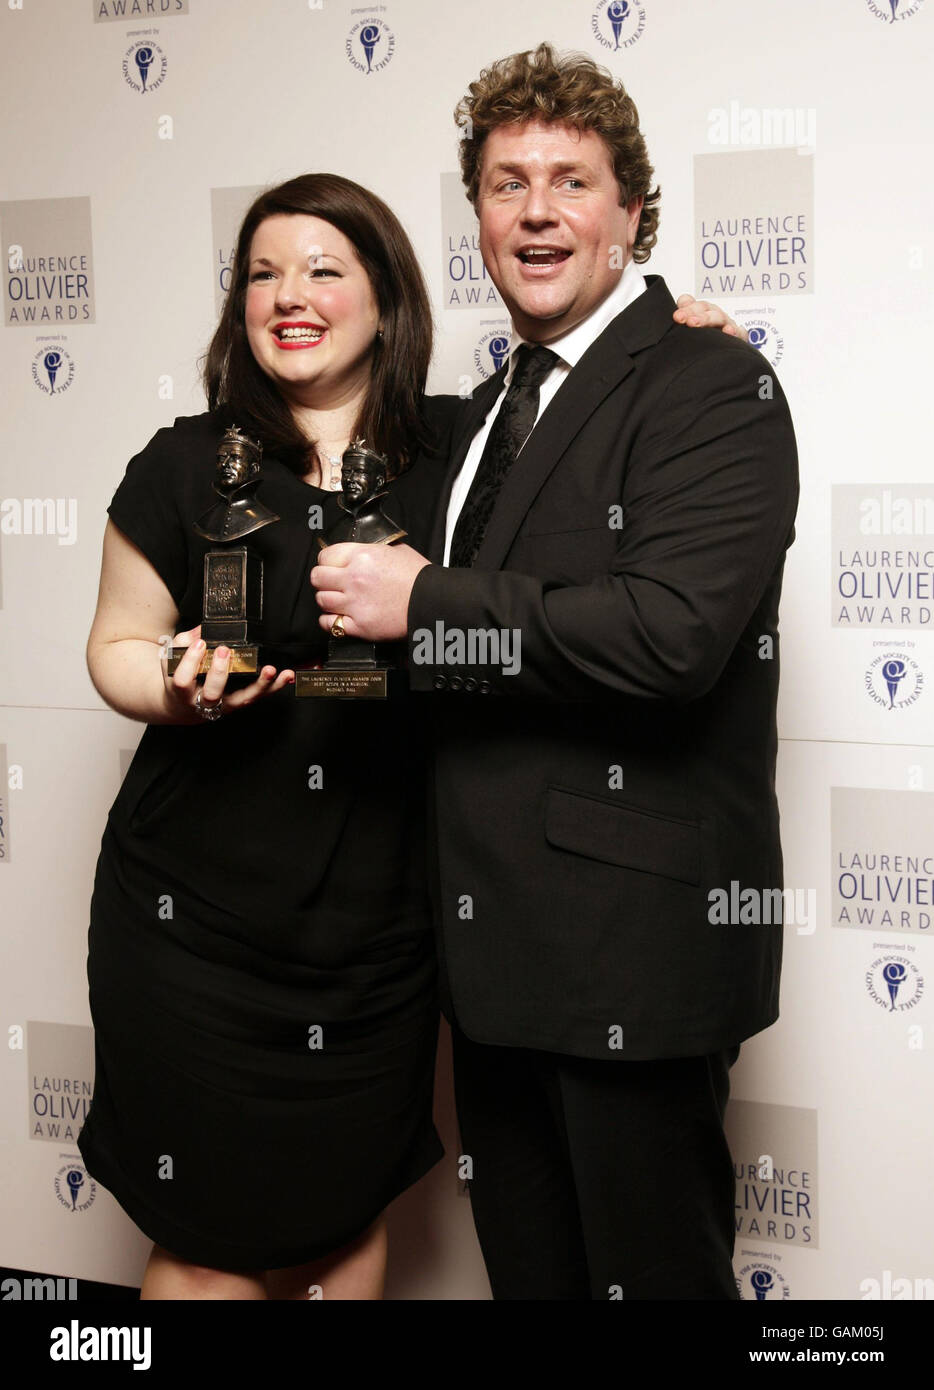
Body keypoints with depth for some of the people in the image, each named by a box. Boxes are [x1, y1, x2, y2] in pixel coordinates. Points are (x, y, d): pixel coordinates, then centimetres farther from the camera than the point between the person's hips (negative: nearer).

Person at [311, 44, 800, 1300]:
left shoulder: (714, 387, -11)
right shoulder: (492, 408, 16)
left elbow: (670, 633, -26)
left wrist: (424, 604, -19)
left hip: (634, 937, -8)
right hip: (494, 942, 9)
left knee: (652, 1271, 6)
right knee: (528, 1269, 20)